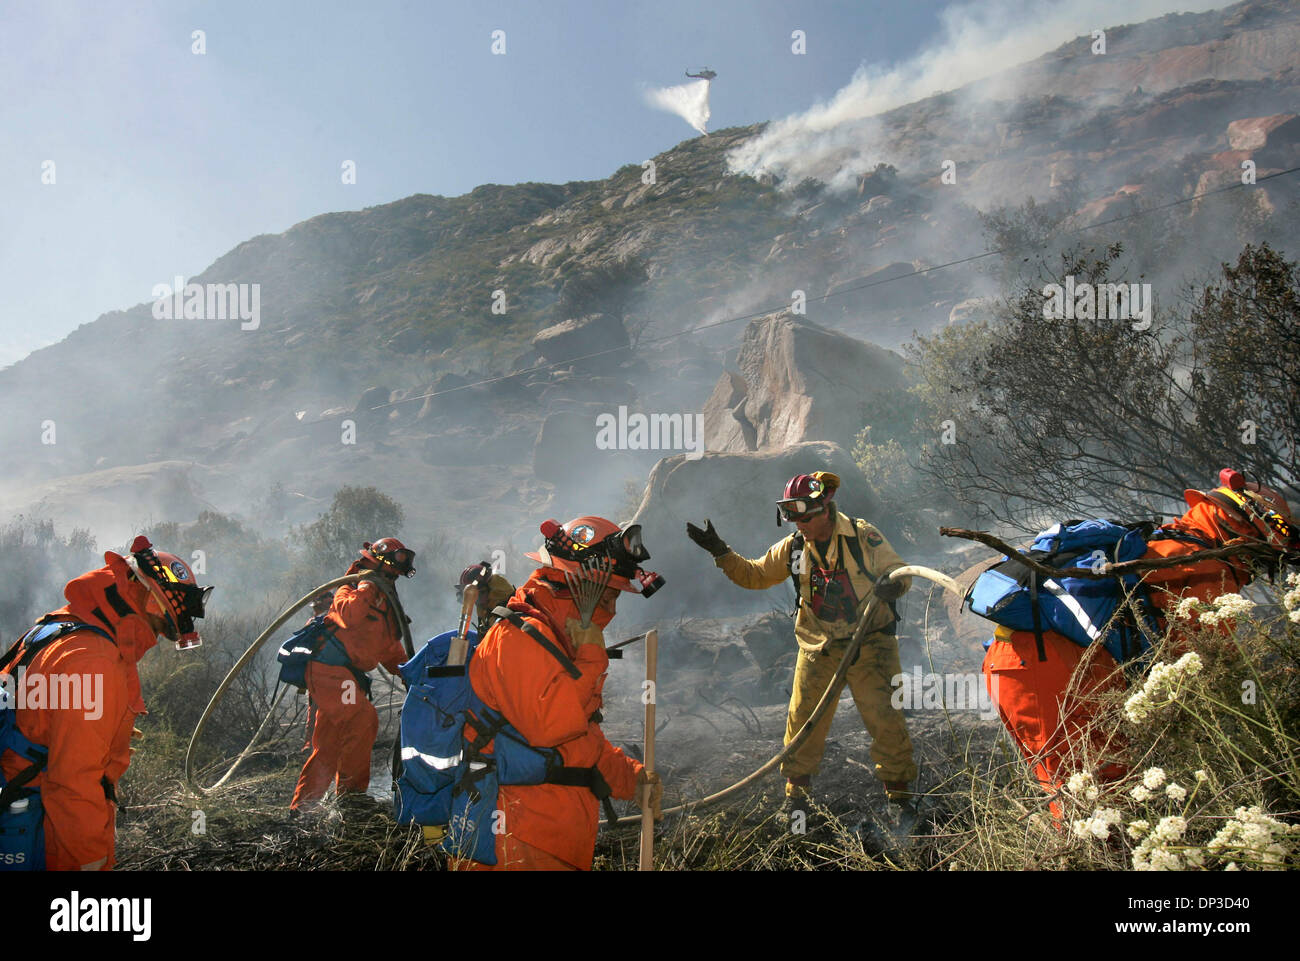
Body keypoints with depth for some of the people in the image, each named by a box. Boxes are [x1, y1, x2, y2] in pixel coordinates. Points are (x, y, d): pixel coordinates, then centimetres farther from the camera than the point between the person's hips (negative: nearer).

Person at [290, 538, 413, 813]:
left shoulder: (385, 604, 22)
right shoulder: (350, 591, -4)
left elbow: (391, 649, 27)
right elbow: (349, 615, -29)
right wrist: (366, 587, -25)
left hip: (346, 675, 9)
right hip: (328, 669, -9)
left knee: (328, 745, 11)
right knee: (364, 719, -22)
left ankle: (301, 804, 17)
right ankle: (350, 790, -15)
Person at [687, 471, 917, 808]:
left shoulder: (863, 536, -9)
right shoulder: (793, 548, 3)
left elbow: (900, 572, -6)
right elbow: (753, 575, 11)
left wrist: (891, 585, -30)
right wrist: (719, 552, 0)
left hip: (870, 645, -3)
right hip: (818, 650, 3)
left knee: (885, 717, -3)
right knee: (803, 716, 3)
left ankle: (898, 783, 17)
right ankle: (796, 782, 22)